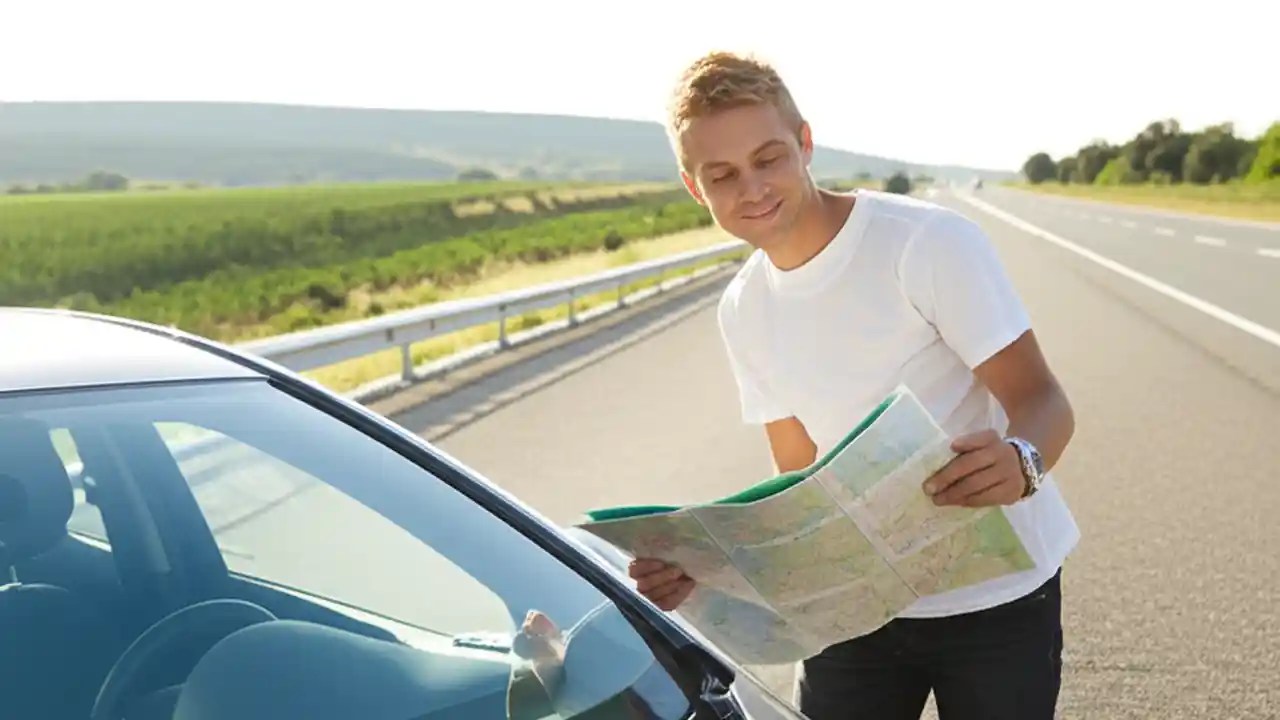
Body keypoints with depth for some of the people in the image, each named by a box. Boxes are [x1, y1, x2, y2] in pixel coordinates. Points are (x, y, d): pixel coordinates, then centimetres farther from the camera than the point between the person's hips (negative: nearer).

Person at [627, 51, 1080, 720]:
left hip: (995, 596, -4)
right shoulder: (744, 310, 0)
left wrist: (1020, 462, -41)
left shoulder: (932, 241, -18)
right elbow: (800, 478, 5)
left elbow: (1043, 401, -18)